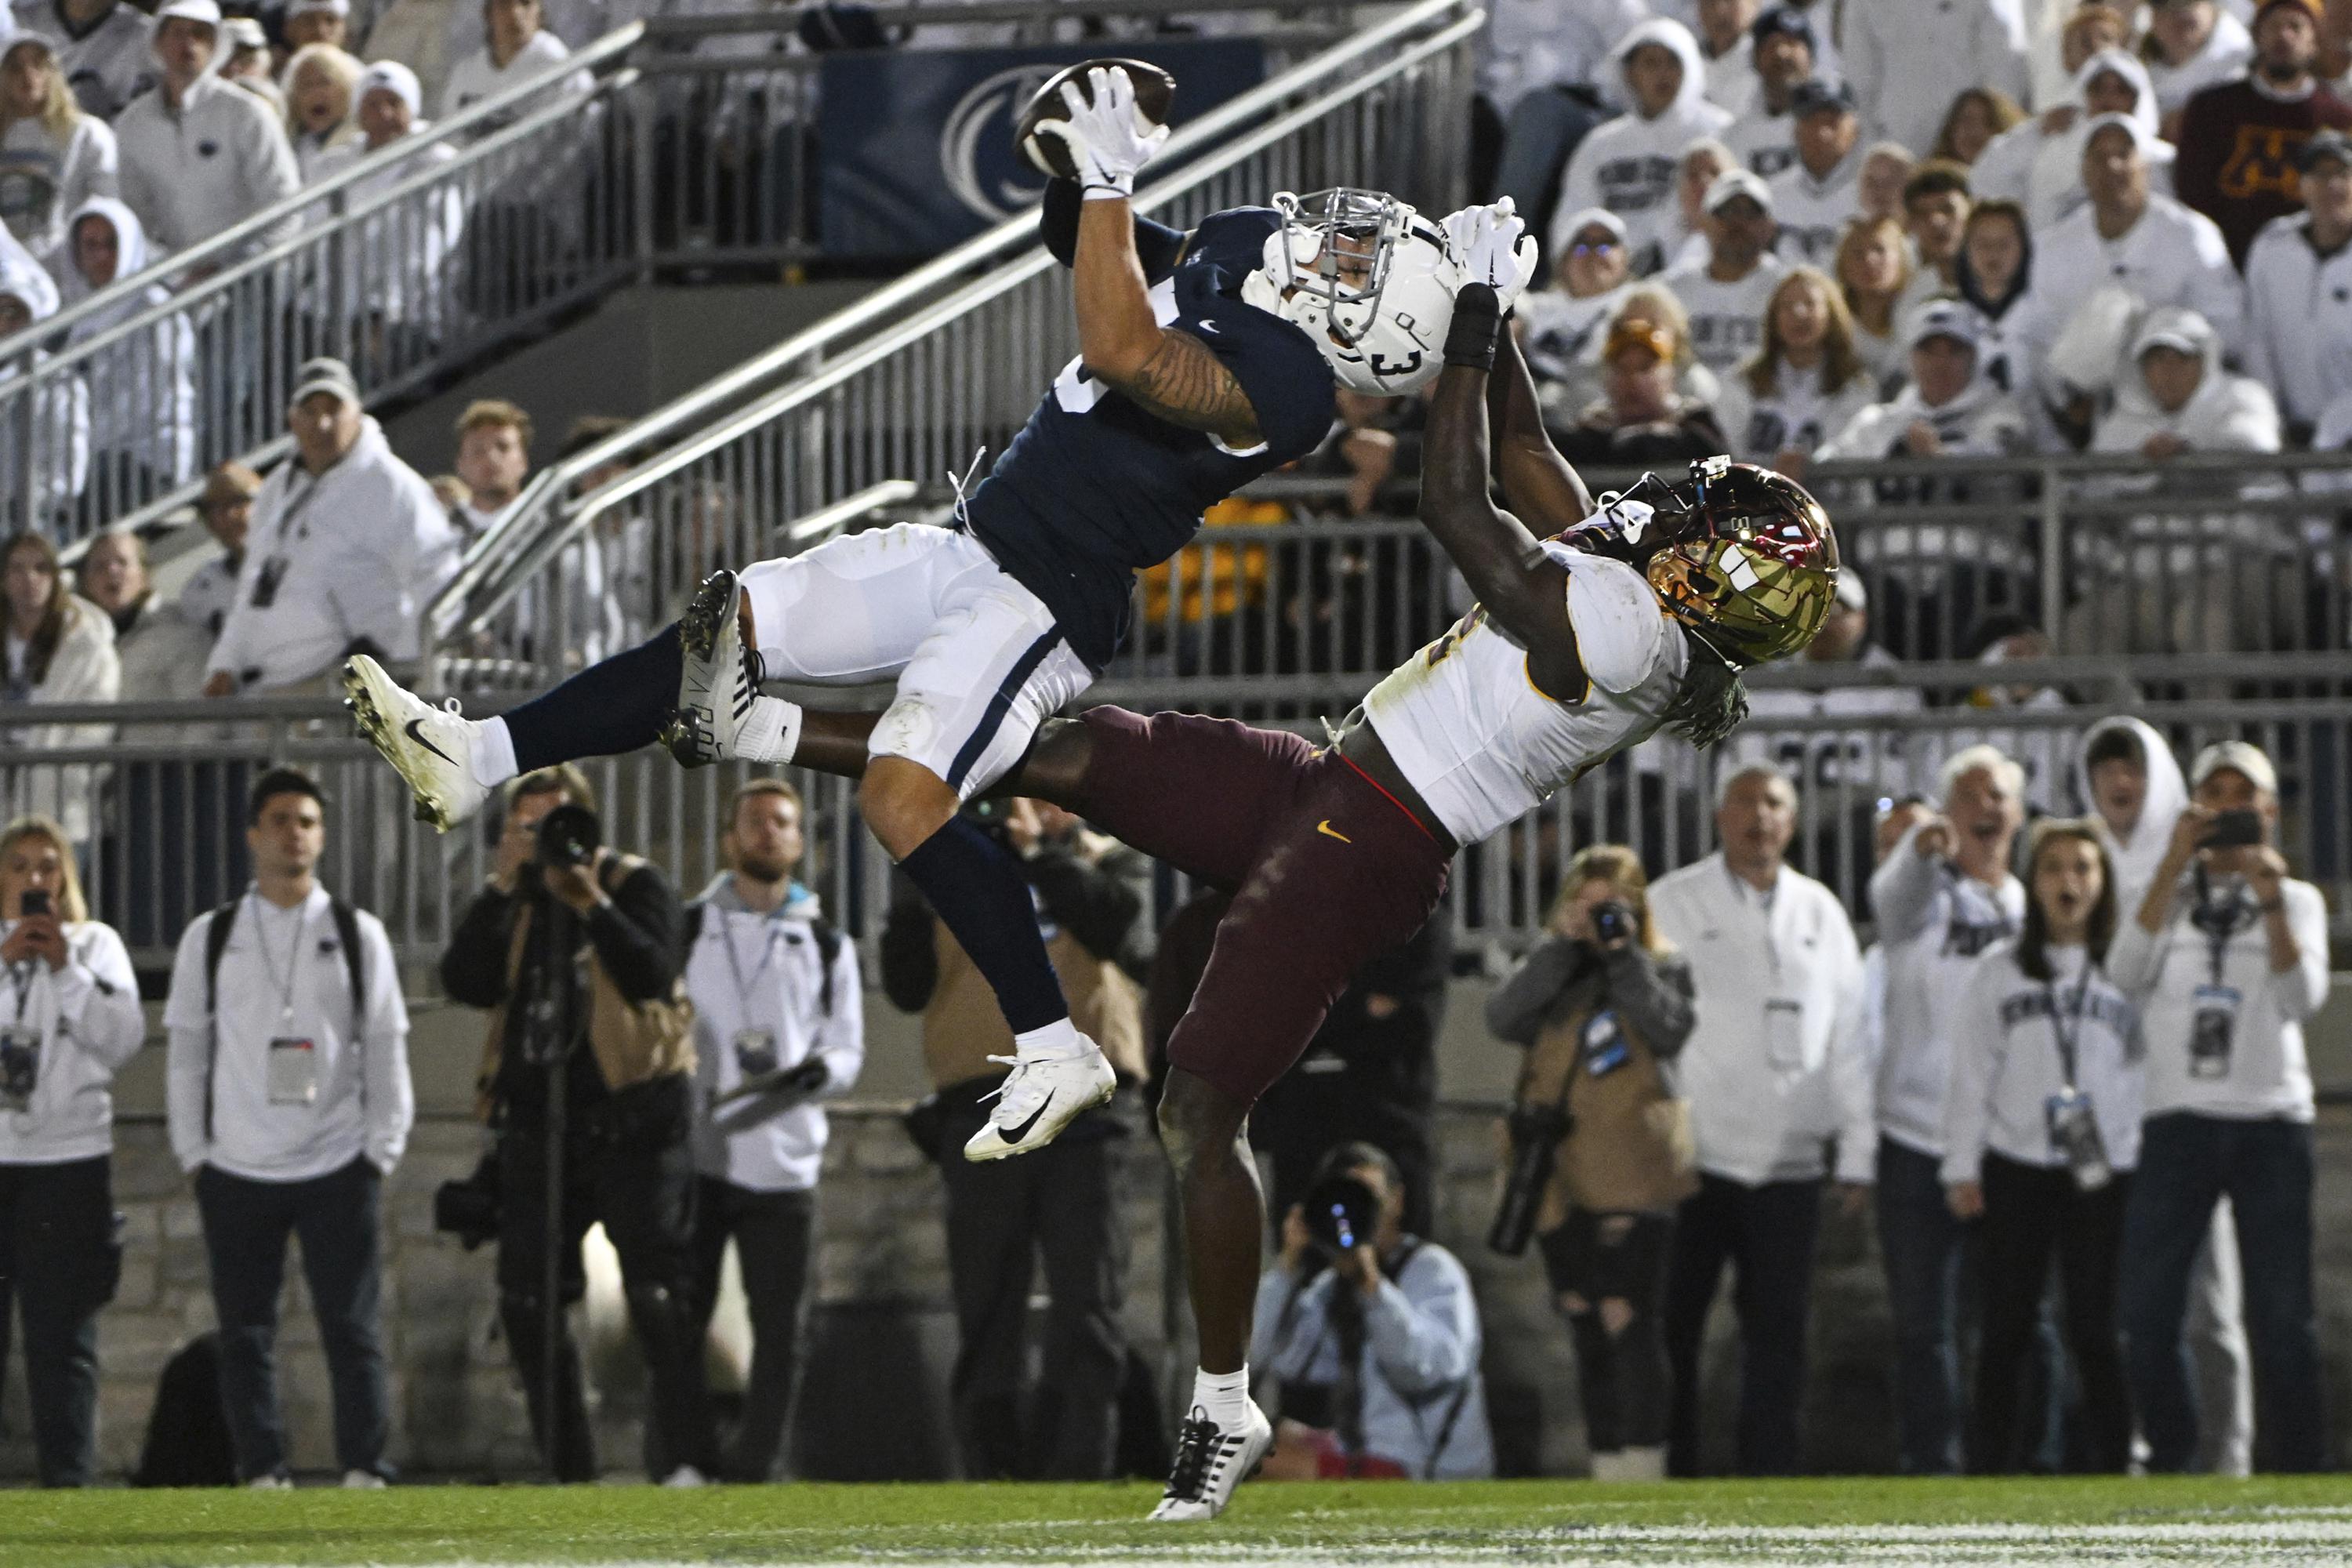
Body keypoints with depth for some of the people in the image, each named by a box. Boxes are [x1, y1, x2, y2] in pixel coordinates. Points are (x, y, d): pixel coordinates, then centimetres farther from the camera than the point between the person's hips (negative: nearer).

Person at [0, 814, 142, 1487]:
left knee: (63, 1333, -1)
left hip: (70, 1159, 0)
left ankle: (69, 1476, -1)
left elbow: (124, 1040, 0)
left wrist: (65, 970, -7)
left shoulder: (95, 946, 12)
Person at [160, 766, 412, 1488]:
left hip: (338, 1168, -1)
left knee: (353, 1328, -4)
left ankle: (365, 1470, -2)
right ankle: (263, 1474, 6)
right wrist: (194, 1155, 2)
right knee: (245, 1333, 2)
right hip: (237, 1175, 1)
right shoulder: (210, 939, 7)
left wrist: (381, 1152, -1)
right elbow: (186, 1052, 9)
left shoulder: (358, 935, 6)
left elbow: (385, 1049, 6)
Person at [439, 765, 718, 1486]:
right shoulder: (515, 902, 13)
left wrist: (591, 905, -22)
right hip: (537, 1121, 5)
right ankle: (567, 1471, 10)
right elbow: (465, 982, -4)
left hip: (630, 1120, -5)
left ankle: (690, 1460, -10)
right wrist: (501, 887, -9)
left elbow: (654, 975, -15)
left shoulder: (635, 885, 1)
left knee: (658, 1292, -10)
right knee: (527, 1301, 2)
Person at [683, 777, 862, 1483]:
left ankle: (751, 1466, 4)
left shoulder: (826, 944, 14)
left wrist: (821, 1070, -11)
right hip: (694, 1154, -1)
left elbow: (848, 1050, 13)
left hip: (783, 1159, 1)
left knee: (778, 1327, -1)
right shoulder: (687, 930, 10)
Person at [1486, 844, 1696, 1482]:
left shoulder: (1663, 967, 4)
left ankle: (1642, 1465, -15)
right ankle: (1606, 1465, 16)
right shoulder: (1551, 970, 16)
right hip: (1563, 1182, 5)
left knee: (1627, 1320, -13)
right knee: (1586, 1326, 10)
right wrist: (1564, 947, -8)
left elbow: (1671, 1030, -15)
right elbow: (1504, 1018, -3)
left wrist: (1624, 955, -15)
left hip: (1632, 1182, -5)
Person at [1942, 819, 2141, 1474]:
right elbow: (1972, 1074, 8)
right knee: (2007, 1329, 2)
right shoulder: (2000, 972, 9)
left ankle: (2109, 1467, 3)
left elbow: (2150, 1068, 5)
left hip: (2103, 1173, -1)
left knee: (2095, 1329, -1)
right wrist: (1962, 1168, 2)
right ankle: (1990, 1474, 5)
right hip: (2016, 1169, 1)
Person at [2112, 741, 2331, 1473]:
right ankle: (2171, 1467, 7)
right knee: (2147, 1317, -5)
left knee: (2282, 1321, -4)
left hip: (2271, 1124, -1)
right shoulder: (2167, 896, 13)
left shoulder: (2298, 900, 10)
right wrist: (2173, 868, -11)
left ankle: (2292, 1474, 2)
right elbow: (2125, 974, -7)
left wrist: (2271, 900, -15)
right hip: (2178, 1124, 1)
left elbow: (2302, 998, -7)